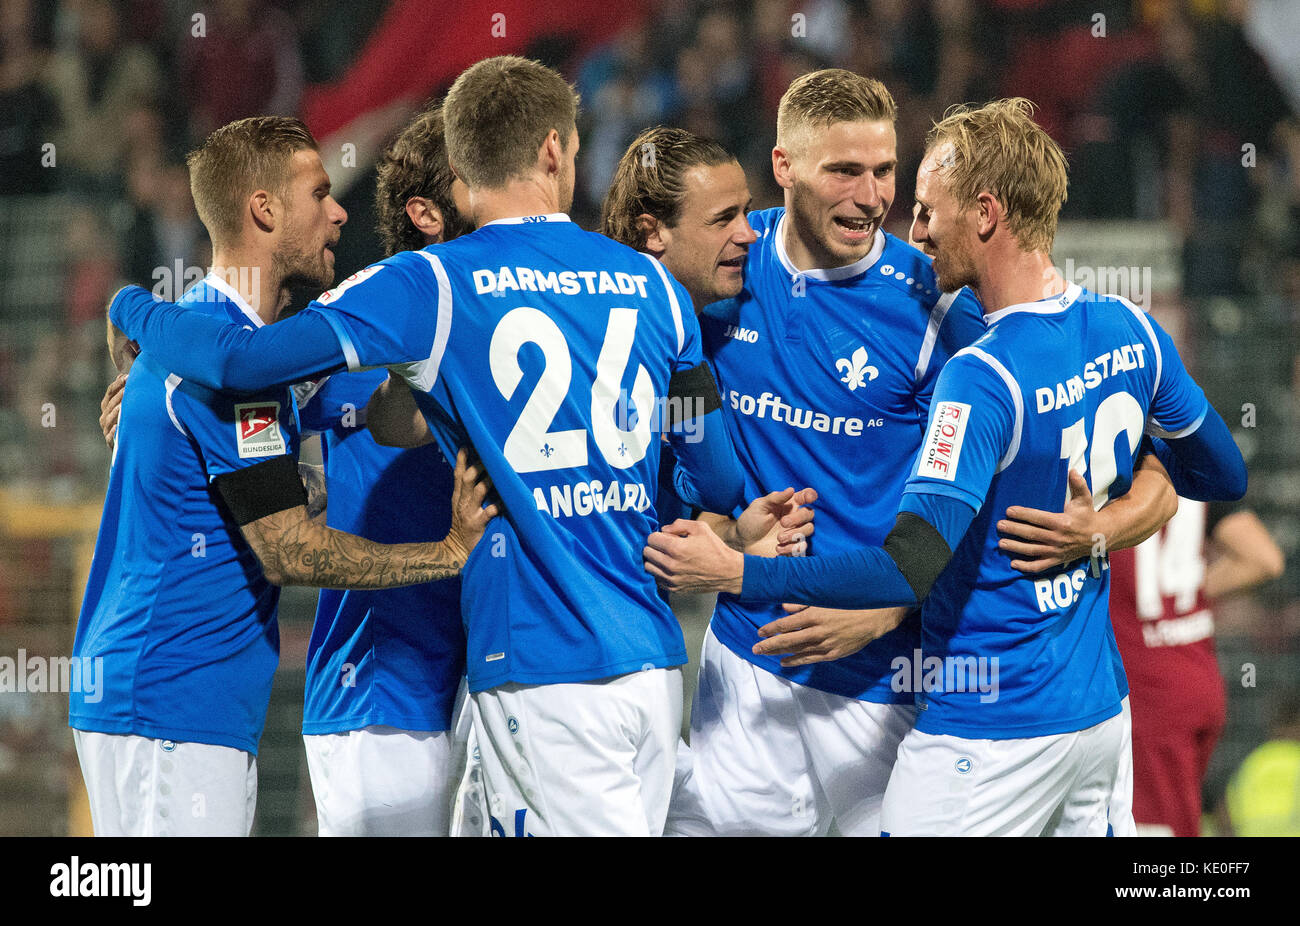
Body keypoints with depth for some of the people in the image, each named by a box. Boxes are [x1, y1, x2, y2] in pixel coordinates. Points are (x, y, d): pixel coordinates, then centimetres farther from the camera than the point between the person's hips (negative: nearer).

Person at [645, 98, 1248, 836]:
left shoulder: (981, 379, -22)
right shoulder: (1132, 331, 2)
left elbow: (910, 571, -27)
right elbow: (1225, 478, 16)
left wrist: (736, 573, -22)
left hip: (990, 731, -8)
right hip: (1101, 712, 8)